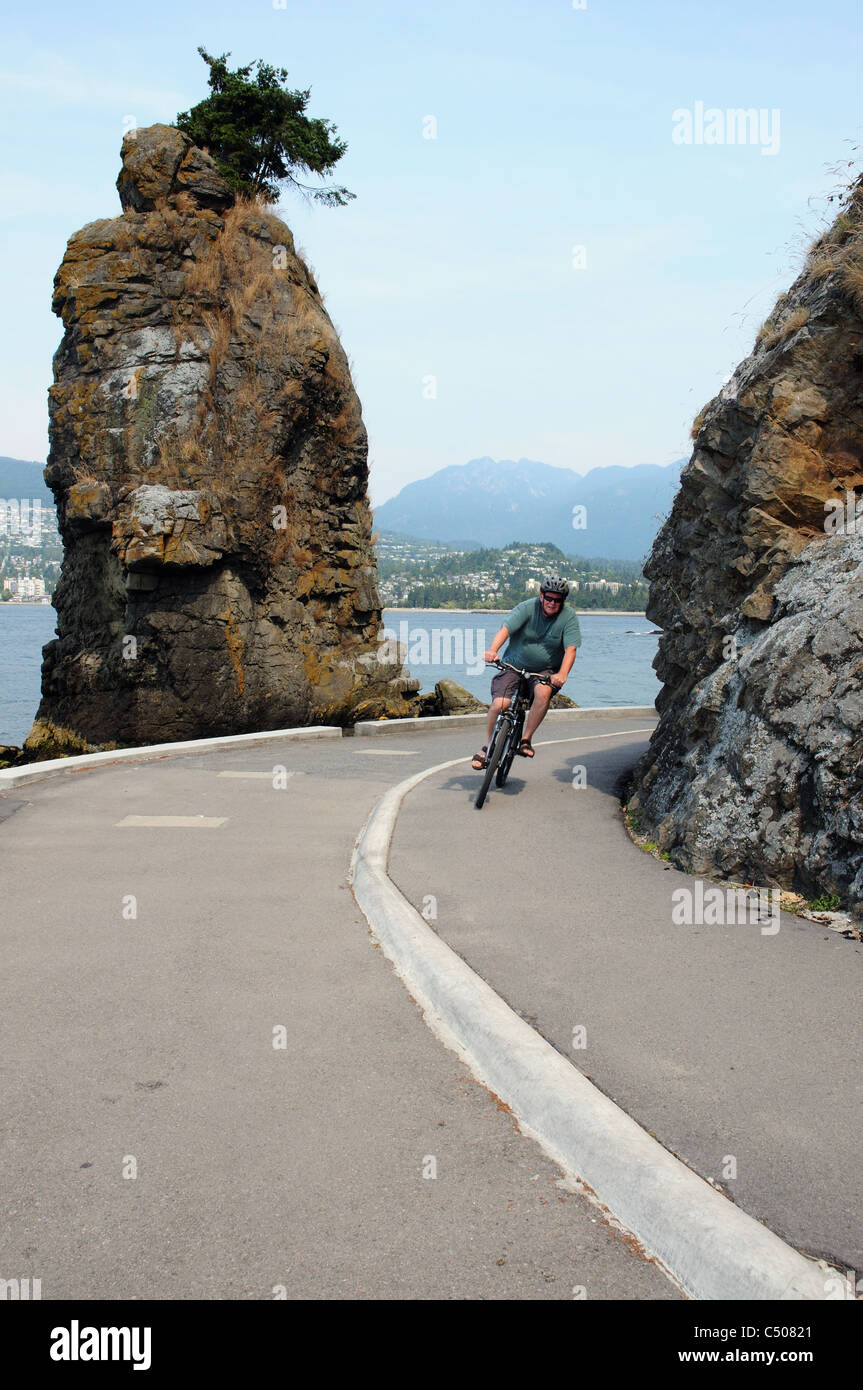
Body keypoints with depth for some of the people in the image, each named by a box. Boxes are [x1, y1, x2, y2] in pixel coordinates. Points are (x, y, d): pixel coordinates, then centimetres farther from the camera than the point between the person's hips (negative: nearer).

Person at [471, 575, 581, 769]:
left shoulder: (569, 616, -9)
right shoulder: (527, 608, -12)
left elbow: (570, 649, -17)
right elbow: (505, 629, -25)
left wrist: (562, 674, -35)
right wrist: (492, 650, -45)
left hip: (545, 670, 0)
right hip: (515, 665, 0)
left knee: (543, 691, -33)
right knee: (500, 703, -20)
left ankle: (526, 739, -17)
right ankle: (487, 747, 1)